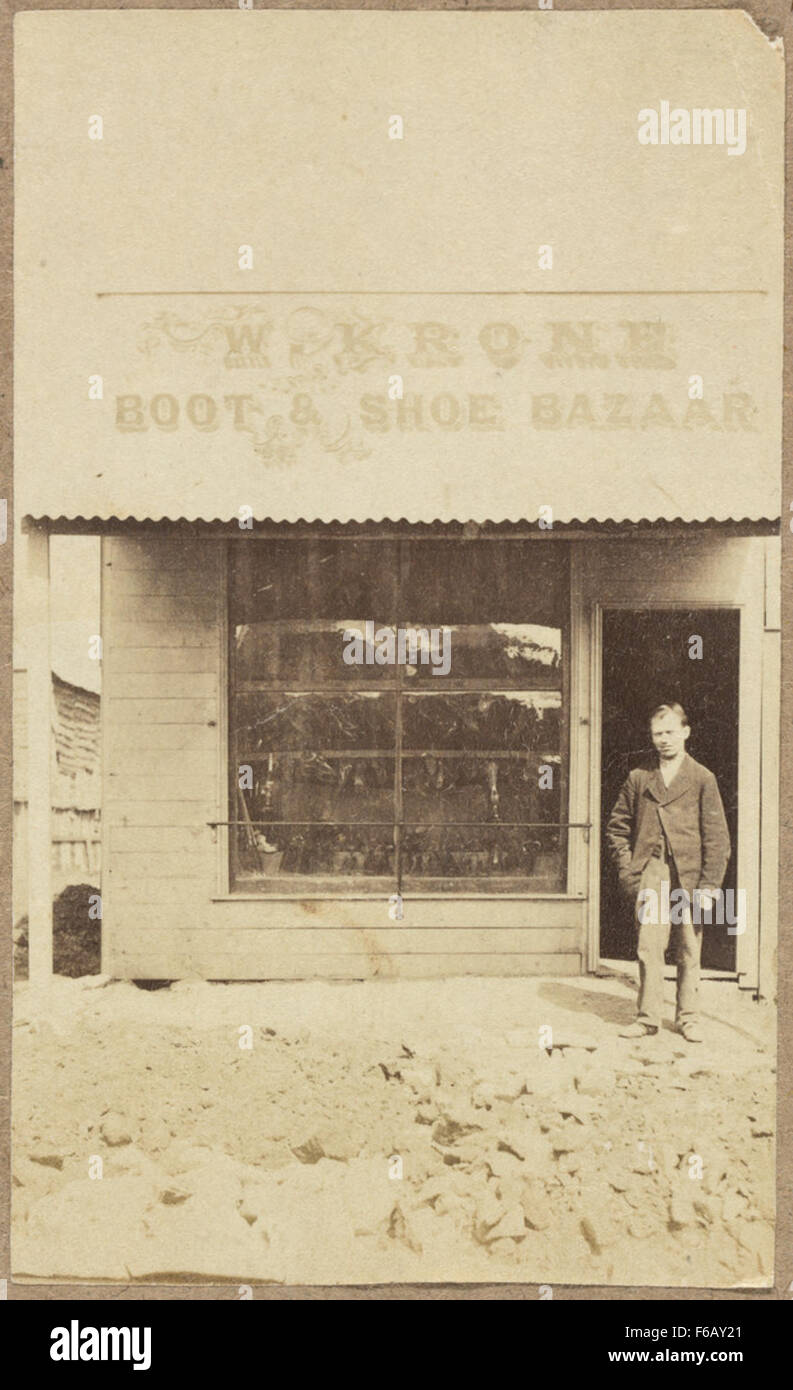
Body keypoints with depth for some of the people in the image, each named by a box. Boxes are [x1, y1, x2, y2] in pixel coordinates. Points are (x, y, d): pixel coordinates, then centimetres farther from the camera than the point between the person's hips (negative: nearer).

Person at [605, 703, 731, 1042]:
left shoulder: (703, 779, 4)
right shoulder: (638, 778, 11)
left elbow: (717, 838, 2)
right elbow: (616, 827, 15)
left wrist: (709, 886, -4)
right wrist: (627, 870, 4)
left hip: (689, 877, -1)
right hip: (650, 876, 1)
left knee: (690, 951, 5)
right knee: (648, 948, -3)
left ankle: (687, 1018, 17)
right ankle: (648, 1018, 6)